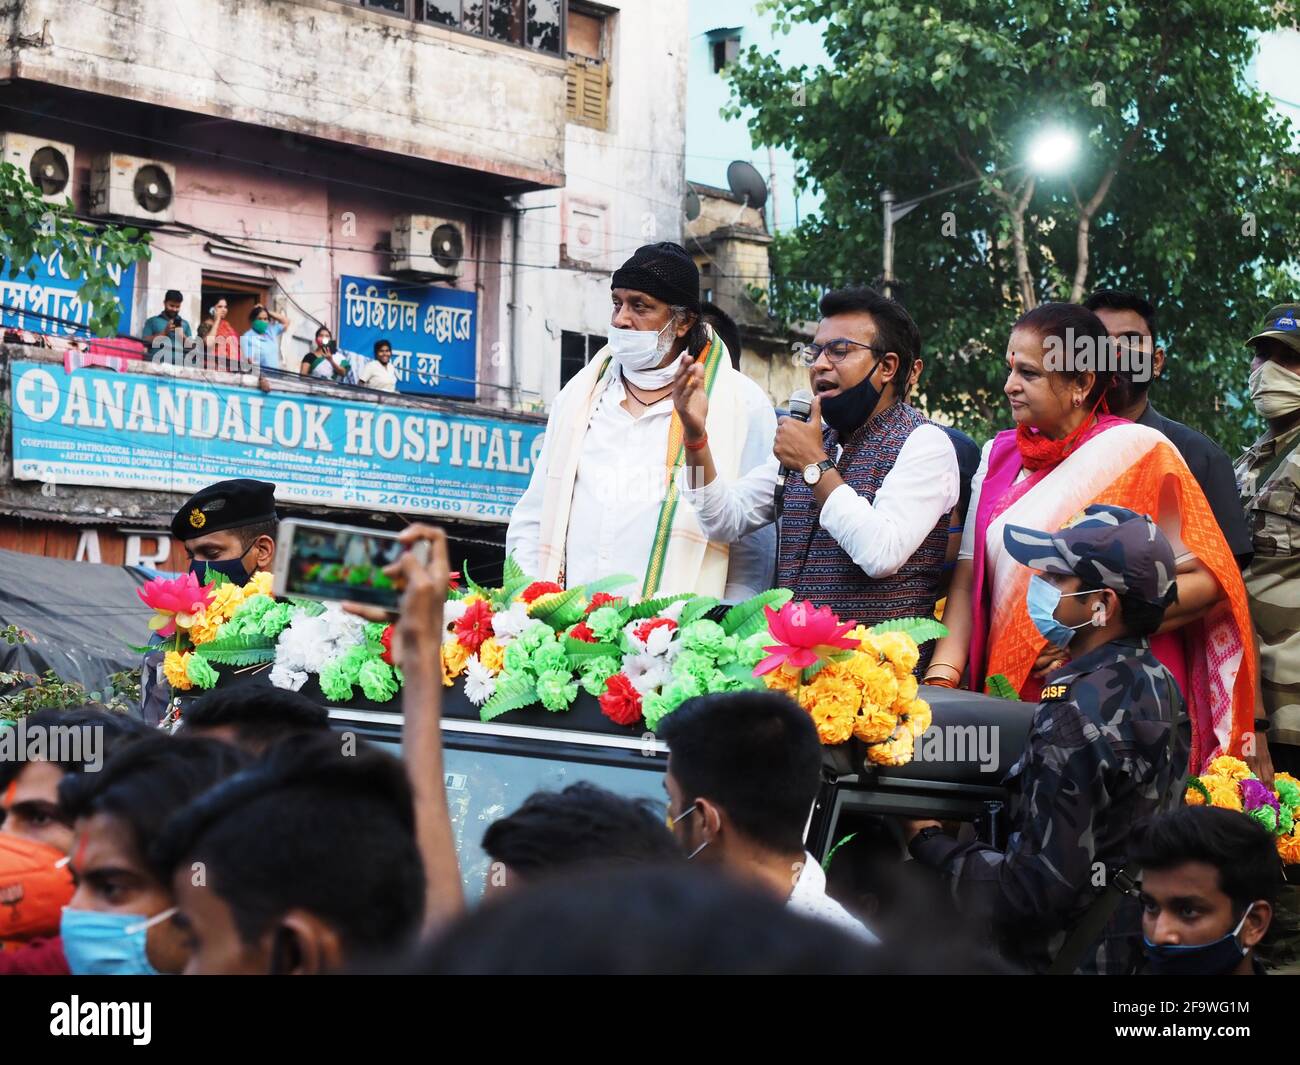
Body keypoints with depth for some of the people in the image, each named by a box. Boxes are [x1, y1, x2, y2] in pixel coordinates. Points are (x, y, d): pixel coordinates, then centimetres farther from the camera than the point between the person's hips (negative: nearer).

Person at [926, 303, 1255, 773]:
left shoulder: (1138, 452, -2)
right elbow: (968, 578, 8)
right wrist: (940, 679, -7)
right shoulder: (998, 456, 14)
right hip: (1012, 698, 4)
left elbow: (1208, 581, -7)